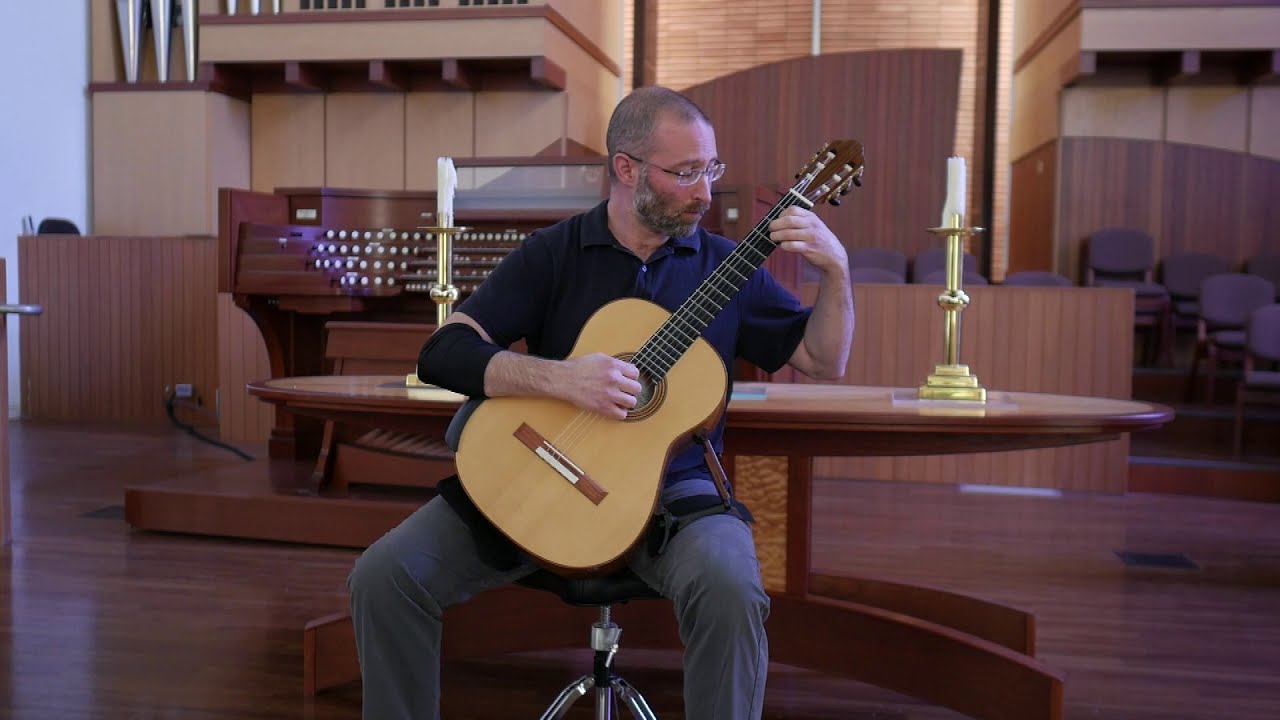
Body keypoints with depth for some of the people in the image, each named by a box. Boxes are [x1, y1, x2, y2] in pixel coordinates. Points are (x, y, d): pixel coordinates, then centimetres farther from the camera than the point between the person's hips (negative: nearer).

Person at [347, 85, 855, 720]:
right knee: (383, 576, -15)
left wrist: (836, 270, -9)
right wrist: (562, 378, -23)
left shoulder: (726, 265, 5)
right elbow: (443, 354, -9)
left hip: (670, 486, 0)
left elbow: (824, 362, 8)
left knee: (730, 590, -33)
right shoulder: (552, 253, 0)